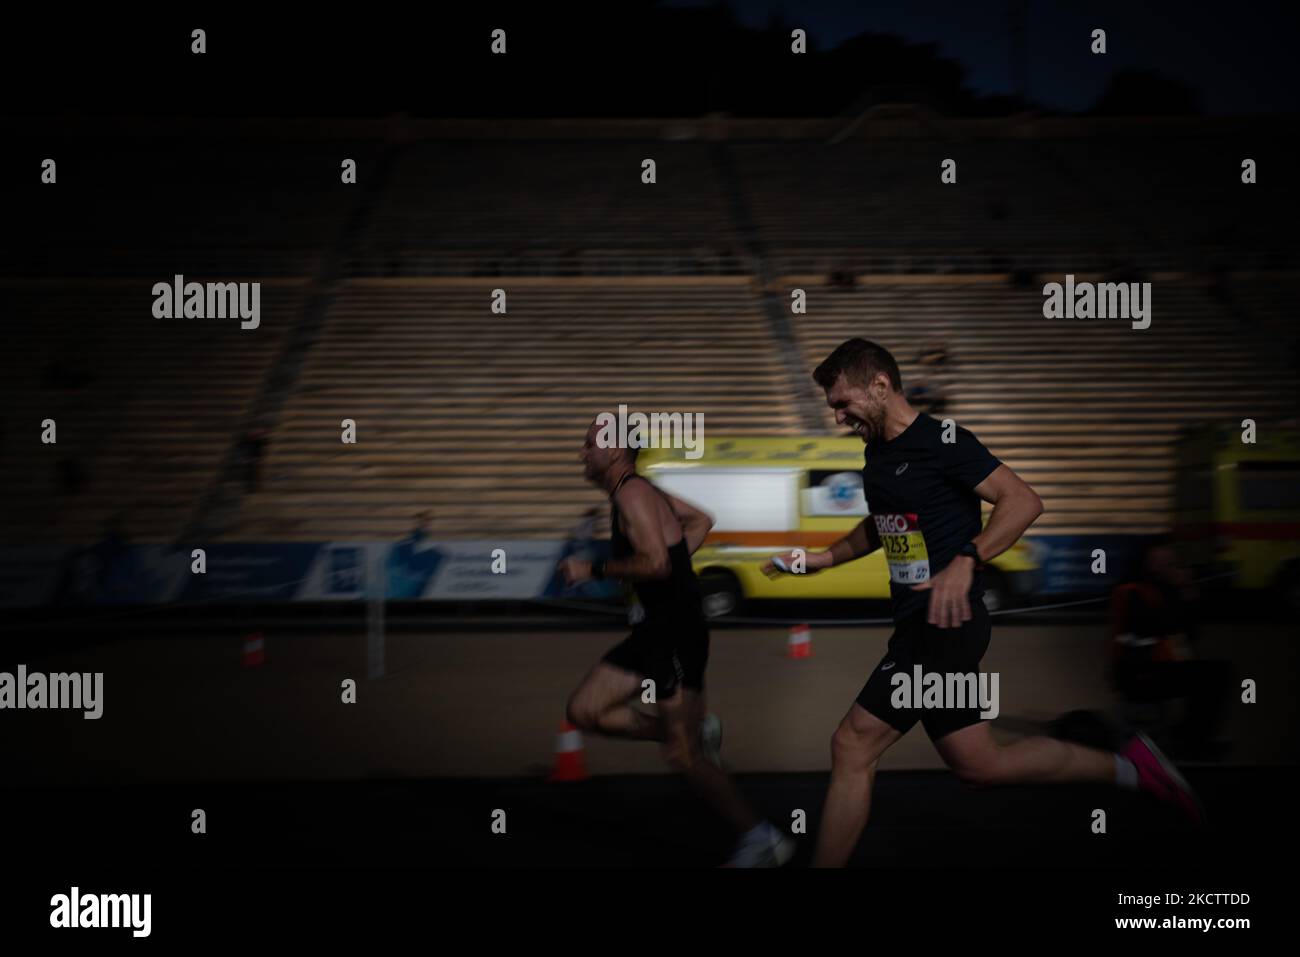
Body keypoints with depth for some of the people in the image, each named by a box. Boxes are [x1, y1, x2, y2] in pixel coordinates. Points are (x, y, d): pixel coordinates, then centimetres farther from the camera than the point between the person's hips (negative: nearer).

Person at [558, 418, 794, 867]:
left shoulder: (632, 494, -15)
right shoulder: (640, 491, 15)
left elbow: (656, 563, -27)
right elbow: (701, 521, 27)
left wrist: (593, 569, -17)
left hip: (678, 629, -10)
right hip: (657, 627, 10)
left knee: (681, 756, -8)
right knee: (585, 711, 10)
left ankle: (761, 839, 1)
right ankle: (697, 733, 15)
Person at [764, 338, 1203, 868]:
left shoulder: (942, 442, -13)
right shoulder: (877, 451, 14)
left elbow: (1023, 500, -20)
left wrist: (965, 562, -31)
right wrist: (823, 558, 18)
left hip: (945, 623, -9)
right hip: (916, 626, 9)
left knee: (854, 744, -11)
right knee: (977, 761, 11)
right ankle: (1128, 768, 21)